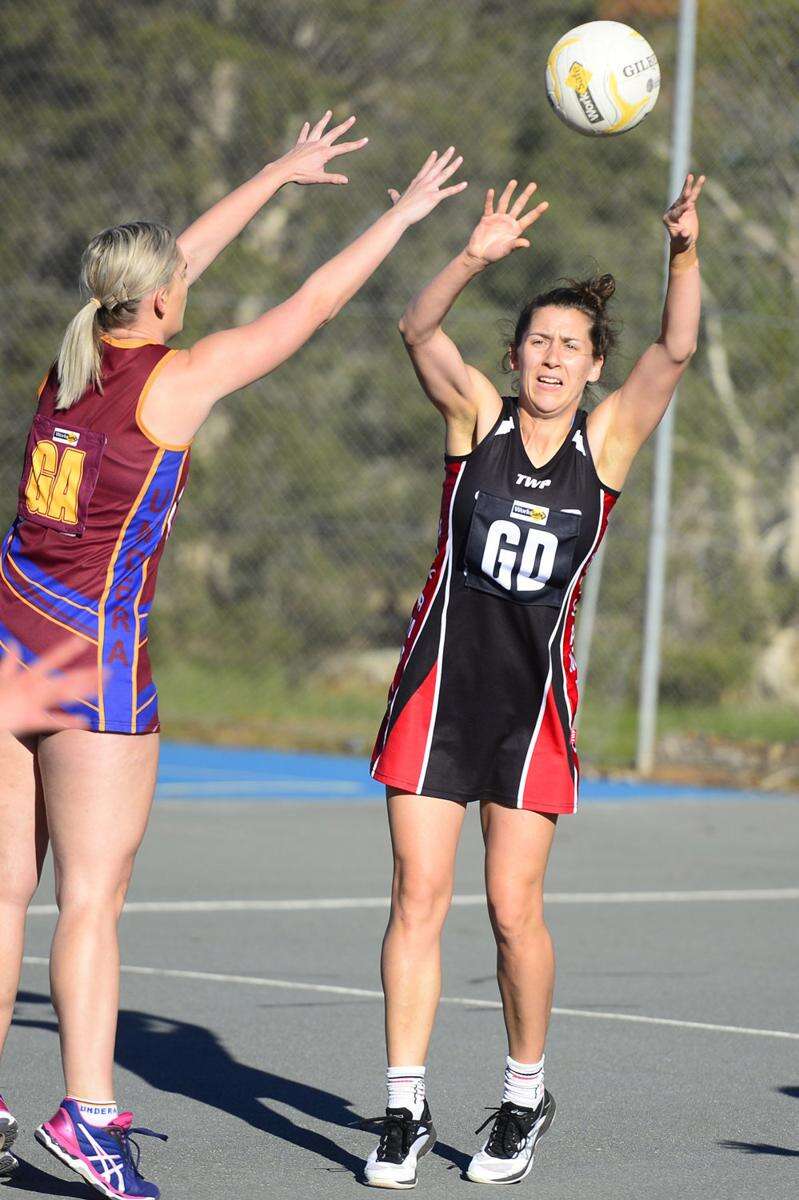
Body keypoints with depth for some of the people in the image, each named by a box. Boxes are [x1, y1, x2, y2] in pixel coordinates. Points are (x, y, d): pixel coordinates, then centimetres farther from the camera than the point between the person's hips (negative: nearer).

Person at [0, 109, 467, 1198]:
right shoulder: (174, 381, -9)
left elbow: (178, 256, 22)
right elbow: (312, 306, -1)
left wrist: (280, 174, 32)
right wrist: (402, 216, 12)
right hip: (95, 656, -7)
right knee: (93, 897, -7)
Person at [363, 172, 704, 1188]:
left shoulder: (609, 438, 2)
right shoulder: (477, 416, 1)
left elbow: (676, 350, -11)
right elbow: (418, 333, -14)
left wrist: (684, 254, -26)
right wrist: (475, 259, -30)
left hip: (534, 694, 0)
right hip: (442, 679, 0)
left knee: (514, 910, -1)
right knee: (418, 898, -2)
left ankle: (525, 1096, 18)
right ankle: (405, 1109, 6)